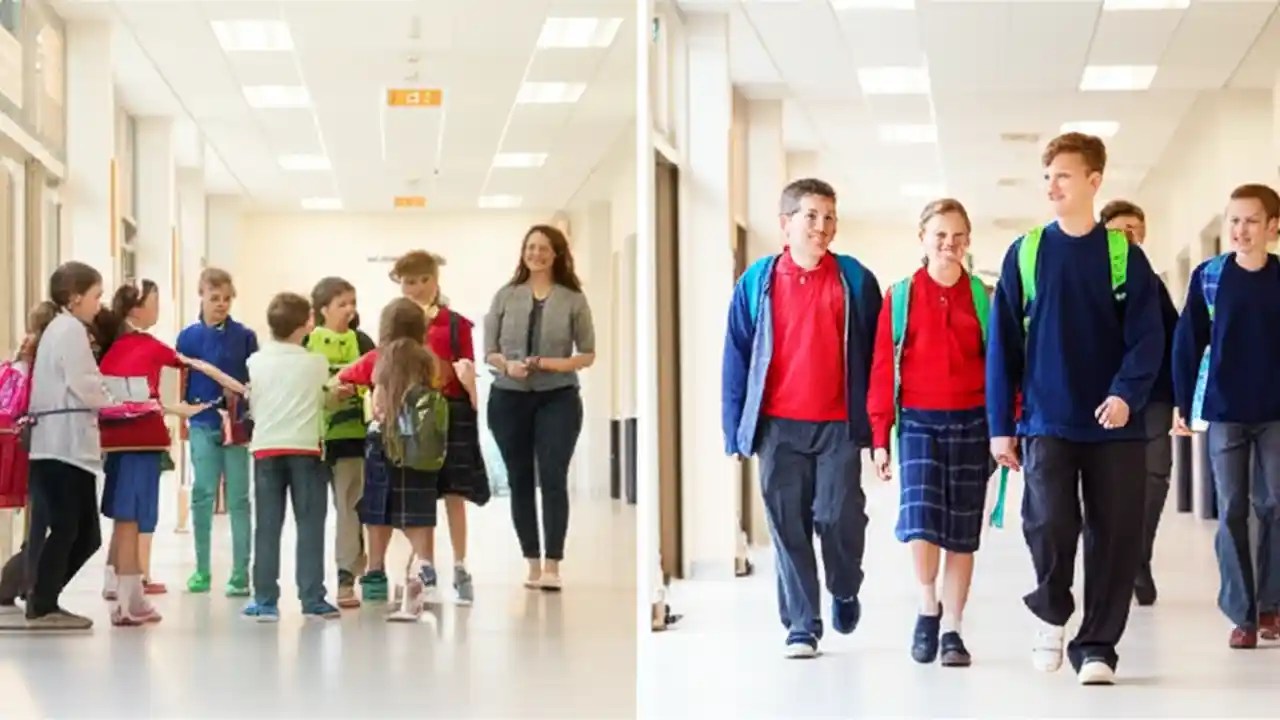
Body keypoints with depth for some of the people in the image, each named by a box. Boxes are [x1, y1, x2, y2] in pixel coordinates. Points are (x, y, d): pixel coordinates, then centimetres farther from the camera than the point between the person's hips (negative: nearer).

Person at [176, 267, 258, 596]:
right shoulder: (189, 337, 3)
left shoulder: (244, 337, 1)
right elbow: (181, 382, 7)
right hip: (203, 424, 1)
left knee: (238, 498, 3)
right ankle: (202, 570, 13)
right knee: (203, 494, 4)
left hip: (237, 424, -1)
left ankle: (241, 574, 6)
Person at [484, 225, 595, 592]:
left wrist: (558, 363, -13)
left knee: (553, 478, -10)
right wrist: (508, 365, -14)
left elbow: (588, 354, 3)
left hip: (558, 398, -2)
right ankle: (533, 564, 14)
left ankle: (552, 565, -9)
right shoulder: (506, 296, 6)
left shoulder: (573, 299, 2)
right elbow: (489, 351, 6)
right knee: (520, 480, 6)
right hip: (509, 398, 2)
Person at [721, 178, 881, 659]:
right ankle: (801, 625, 12)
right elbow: (737, 358, 6)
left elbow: (876, 355, 5)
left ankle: (845, 592, 28)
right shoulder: (758, 282, 4)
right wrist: (735, 430, 2)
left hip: (839, 426, -1)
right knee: (788, 526, 2)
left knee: (840, 518, -3)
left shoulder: (856, 281, 3)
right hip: (779, 427, 1)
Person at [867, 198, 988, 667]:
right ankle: (928, 607, 11)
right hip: (918, 422, -1)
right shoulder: (899, 298, 3)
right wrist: (879, 438, -3)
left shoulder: (984, 299, 5)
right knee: (920, 522, -15)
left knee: (962, 532, 5)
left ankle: (952, 630, 14)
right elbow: (882, 370, 2)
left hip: (971, 423, 1)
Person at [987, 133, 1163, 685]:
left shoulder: (1125, 255, 3)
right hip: (1046, 422, 0)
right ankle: (1051, 613, 12)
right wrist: (1000, 424, 0)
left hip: (1114, 424, 1)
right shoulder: (1025, 253, 4)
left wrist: (1127, 394, -19)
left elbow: (1147, 336, -2)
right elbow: (1002, 344, 5)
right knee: (1050, 524, -16)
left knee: (1115, 537, 0)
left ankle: (1096, 646, 14)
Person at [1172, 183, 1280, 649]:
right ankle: (1242, 615, 9)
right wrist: (1182, 404, -1)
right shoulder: (1208, 276, -2)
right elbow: (1187, 343, 1)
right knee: (1231, 513, 3)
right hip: (1224, 413, 0)